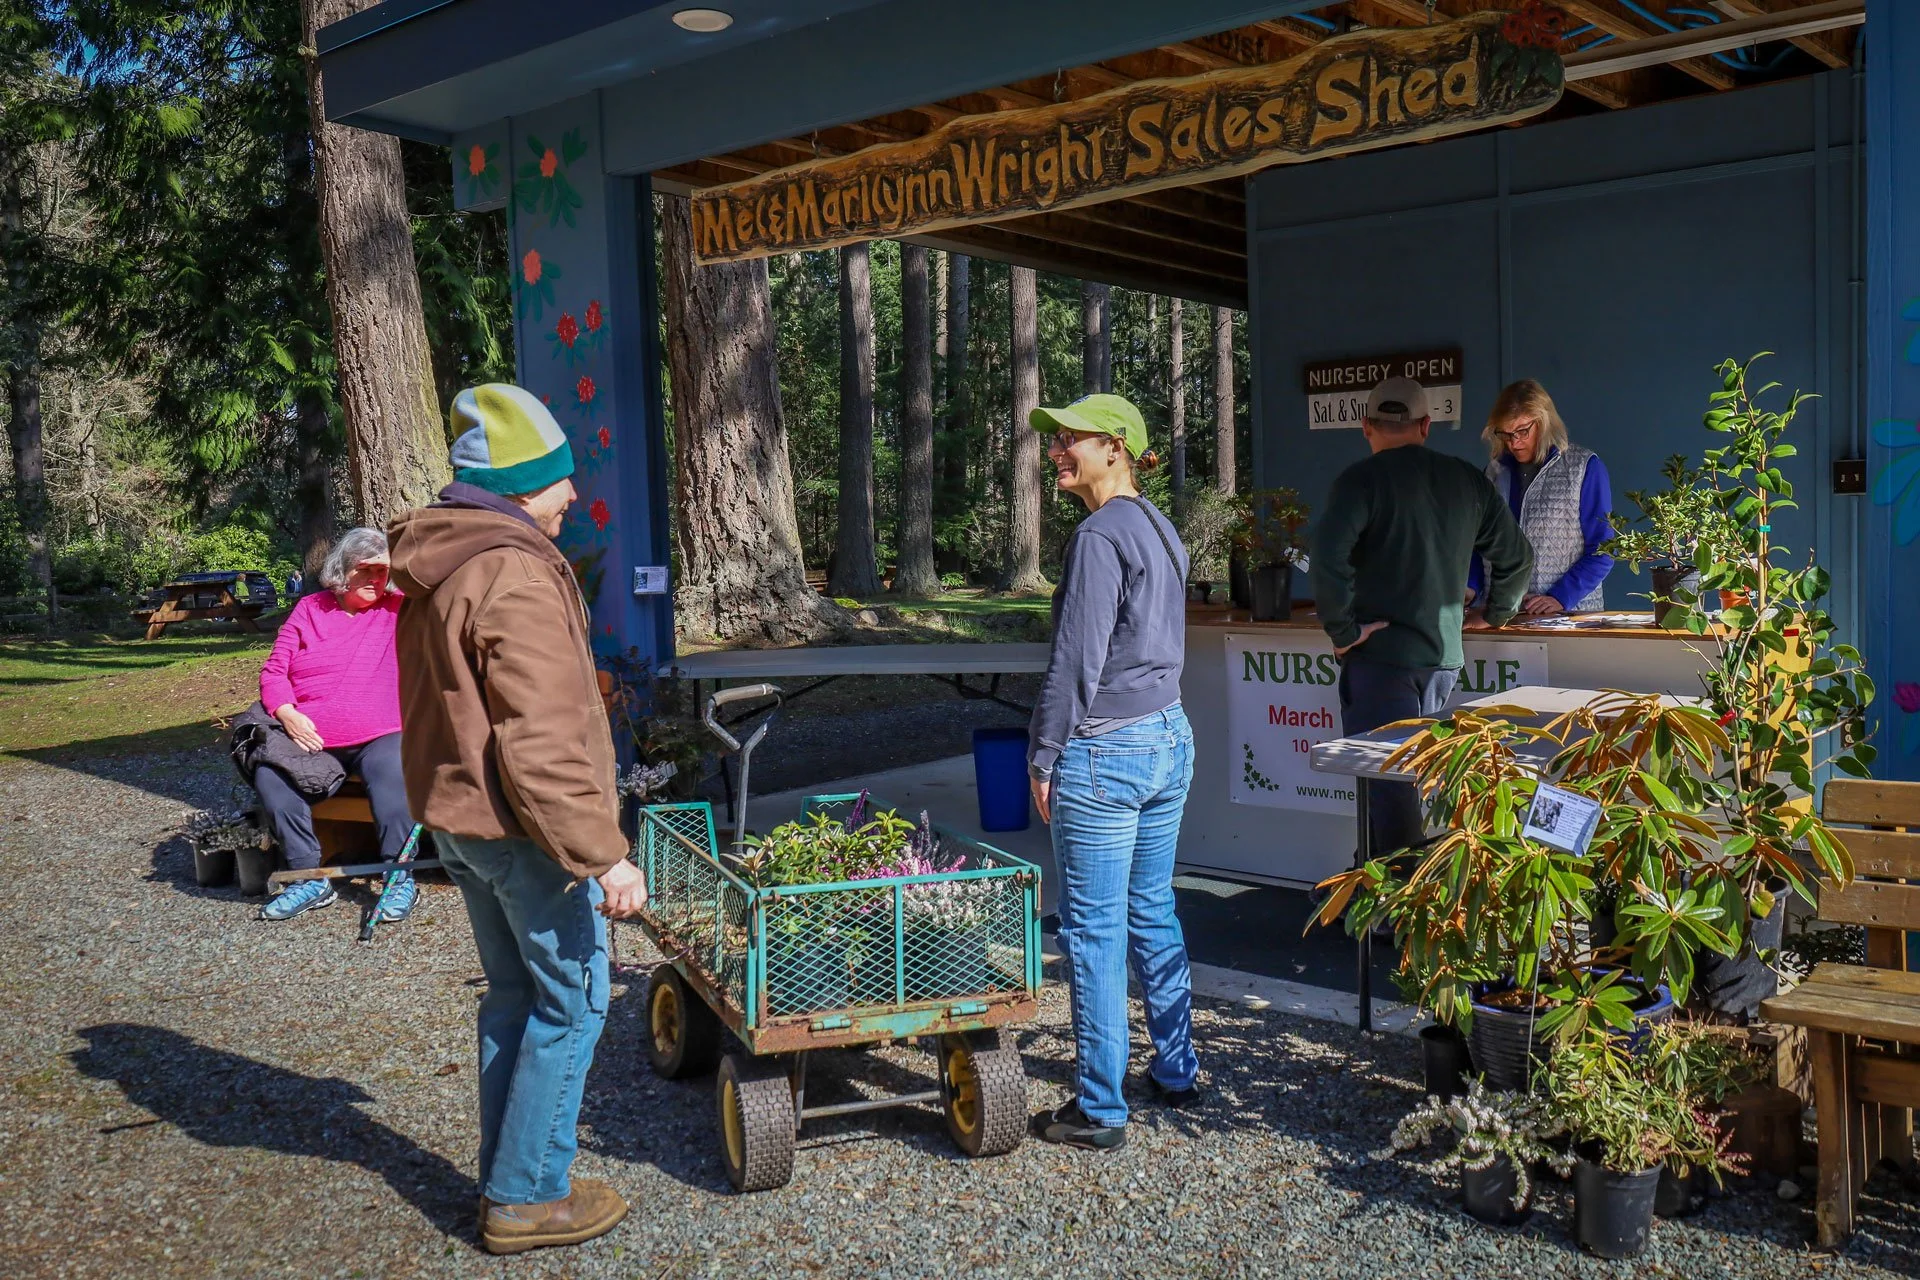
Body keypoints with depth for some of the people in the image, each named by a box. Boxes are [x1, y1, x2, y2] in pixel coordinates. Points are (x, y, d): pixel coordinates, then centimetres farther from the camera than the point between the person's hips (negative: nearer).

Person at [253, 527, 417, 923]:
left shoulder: (399, 608, 12)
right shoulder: (310, 609, 15)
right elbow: (274, 672, 11)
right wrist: (287, 714, -6)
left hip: (380, 734, -2)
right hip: (309, 736, 3)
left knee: (392, 776, -35)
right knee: (269, 775, -26)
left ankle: (401, 879, -20)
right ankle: (309, 878, -15)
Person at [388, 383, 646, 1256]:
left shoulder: (432, 567, 10)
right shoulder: (516, 576, -22)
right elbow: (542, 743, -27)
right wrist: (601, 855, -24)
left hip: (456, 815, 10)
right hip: (523, 829, -10)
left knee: (513, 996, 20)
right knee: (572, 1004, 3)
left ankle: (506, 1181, 30)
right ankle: (526, 1199, 11)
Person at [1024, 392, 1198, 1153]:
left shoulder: (1100, 535, -16)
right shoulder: (1160, 528, 11)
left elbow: (1077, 661, -18)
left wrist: (1043, 756, -10)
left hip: (1106, 753, -9)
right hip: (1171, 738, 9)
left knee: (1094, 930, 0)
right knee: (1154, 913, 19)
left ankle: (1100, 1110, 9)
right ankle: (1176, 1073, 31)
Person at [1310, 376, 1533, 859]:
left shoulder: (1362, 479, -8)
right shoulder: (1469, 481, 10)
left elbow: (1329, 556, -23)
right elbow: (1517, 558, 17)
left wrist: (1342, 631, -15)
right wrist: (1492, 614, 28)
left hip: (1379, 656, -6)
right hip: (1444, 655, 6)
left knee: (1388, 784, -2)